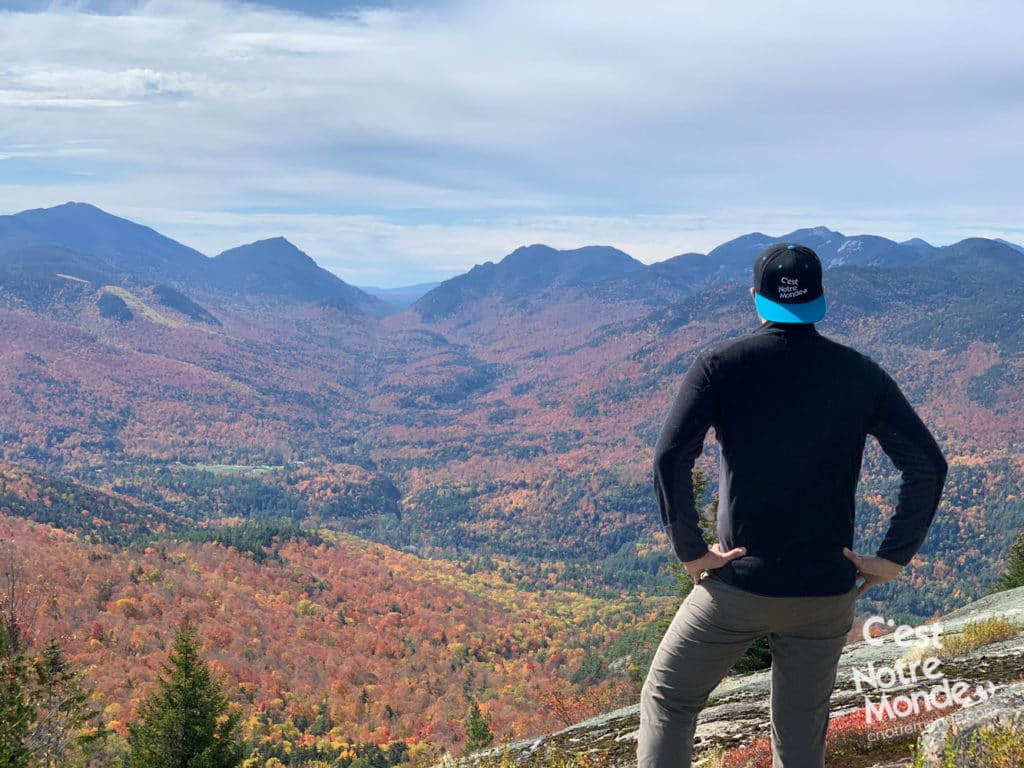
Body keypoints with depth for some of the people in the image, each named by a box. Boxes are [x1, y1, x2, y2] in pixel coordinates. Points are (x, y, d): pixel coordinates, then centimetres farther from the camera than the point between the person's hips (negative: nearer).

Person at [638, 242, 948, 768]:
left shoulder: (722, 365, -6)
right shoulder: (860, 374, 1)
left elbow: (671, 457, -19)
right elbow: (927, 465, -3)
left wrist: (690, 551, -10)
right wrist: (891, 559, 1)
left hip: (739, 585, -3)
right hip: (827, 596, 3)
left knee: (667, 701, 16)